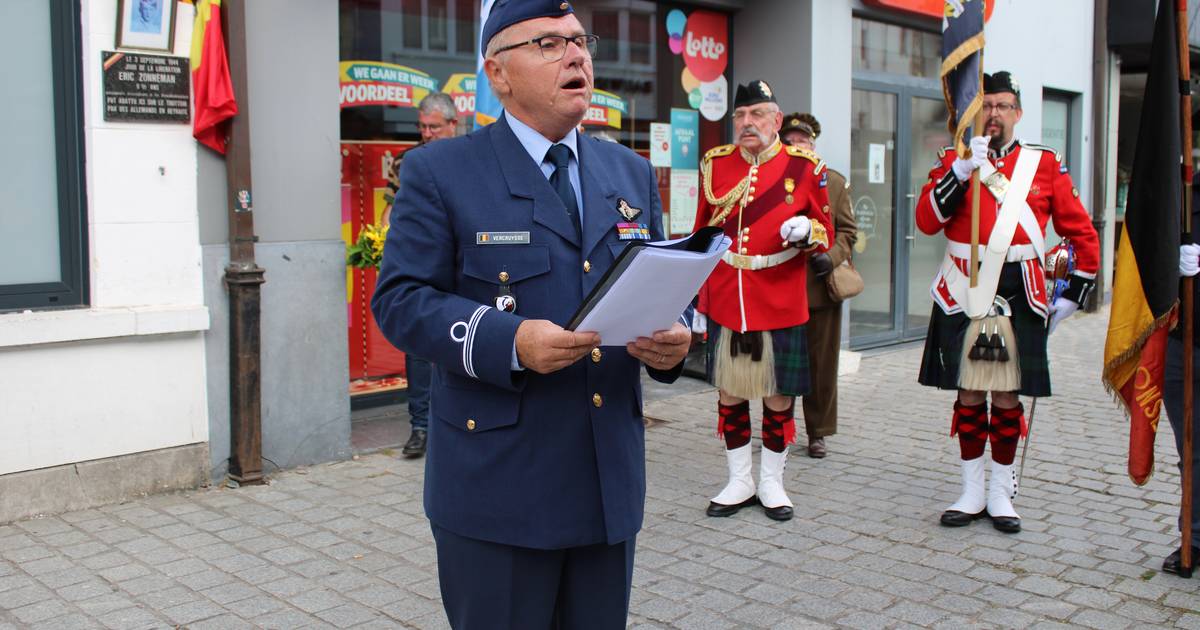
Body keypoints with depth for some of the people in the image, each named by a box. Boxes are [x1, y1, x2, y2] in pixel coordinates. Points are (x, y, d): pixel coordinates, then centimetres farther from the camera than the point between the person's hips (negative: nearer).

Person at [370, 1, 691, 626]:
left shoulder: (631, 172, 12)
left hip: (611, 479, 5)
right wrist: (510, 341, -24)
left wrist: (672, 339, -9)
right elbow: (399, 298, -9)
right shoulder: (439, 170, -4)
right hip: (498, 481, -5)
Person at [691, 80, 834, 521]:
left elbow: (825, 232, 5)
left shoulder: (805, 166, -1)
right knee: (729, 394, 9)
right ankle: (740, 481, 24)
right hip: (724, 301, 2)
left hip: (781, 305, -2)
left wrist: (806, 230, -19)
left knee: (780, 397, 7)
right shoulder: (715, 165, 5)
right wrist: (697, 299, 10)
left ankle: (771, 482, 23)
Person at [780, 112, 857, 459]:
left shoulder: (835, 182, 9)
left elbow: (847, 230, 8)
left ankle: (818, 432, 19)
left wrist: (831, 258, -10)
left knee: (822, 365, 7)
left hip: (821, 288, 1)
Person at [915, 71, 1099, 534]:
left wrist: (1073, 295, 8)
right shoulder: (953, 161, 6)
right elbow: (927, 221, -10)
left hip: (1019, 303, 0)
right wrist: (961, 171, -19)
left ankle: (1001, 494, 17)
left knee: (1007, 400, 4)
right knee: (969, 397, 6)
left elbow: (1083, 234, 11)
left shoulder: (1046, 165, 7)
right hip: (962, 300, 0)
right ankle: (972, 492, 17)